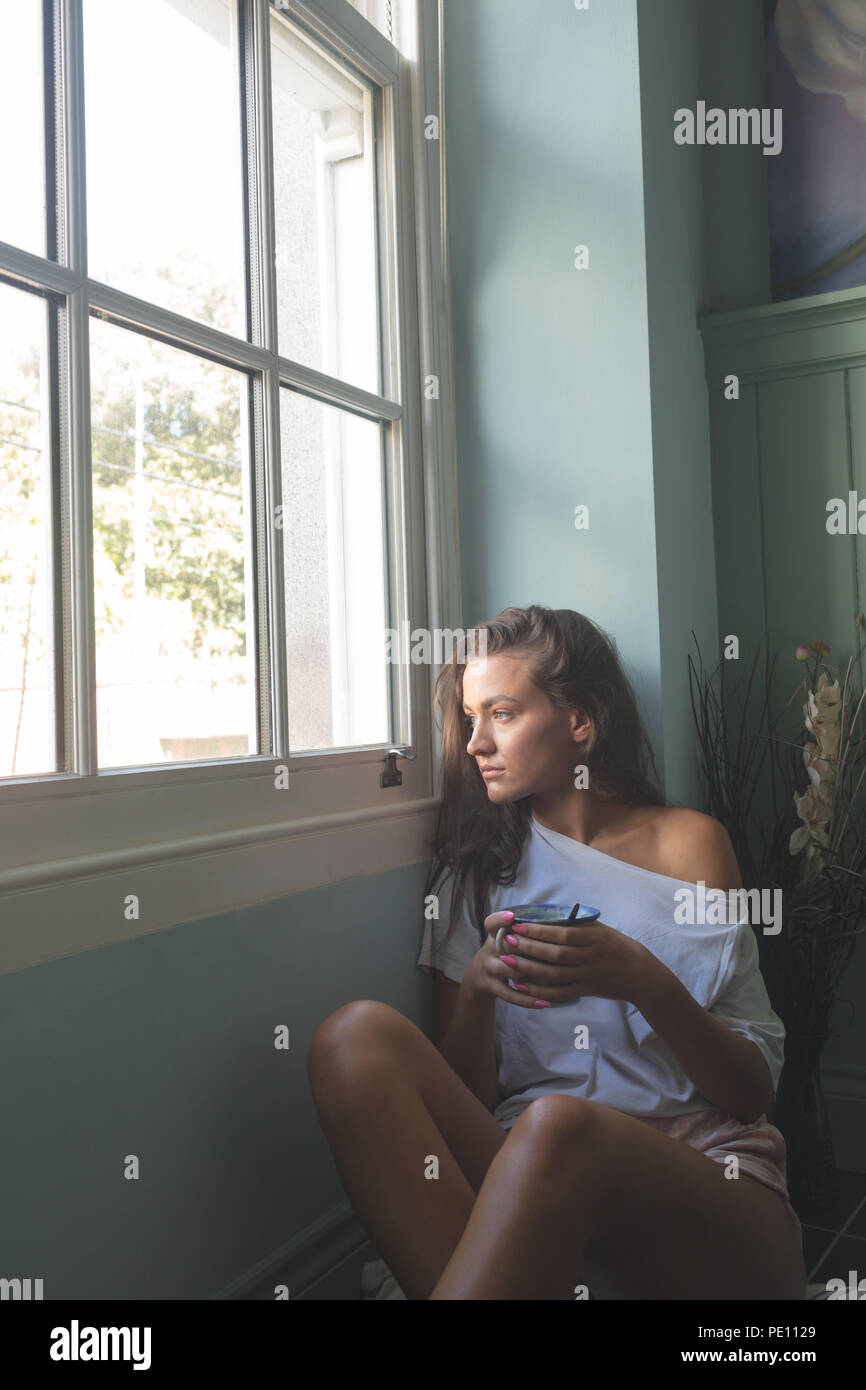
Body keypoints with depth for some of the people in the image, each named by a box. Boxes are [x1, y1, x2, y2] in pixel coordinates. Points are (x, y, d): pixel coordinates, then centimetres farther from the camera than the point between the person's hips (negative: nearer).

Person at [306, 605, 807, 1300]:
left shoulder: (685, 841, 7)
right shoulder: (478, 866, 15)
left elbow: (754, 1091, 3)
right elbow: (463, 1096, 10)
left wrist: (647, 984, -17)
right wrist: (476, 989, -12)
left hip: (707, 1184, -3)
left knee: (556, 1126, -38)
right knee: (361, 1034, -23)